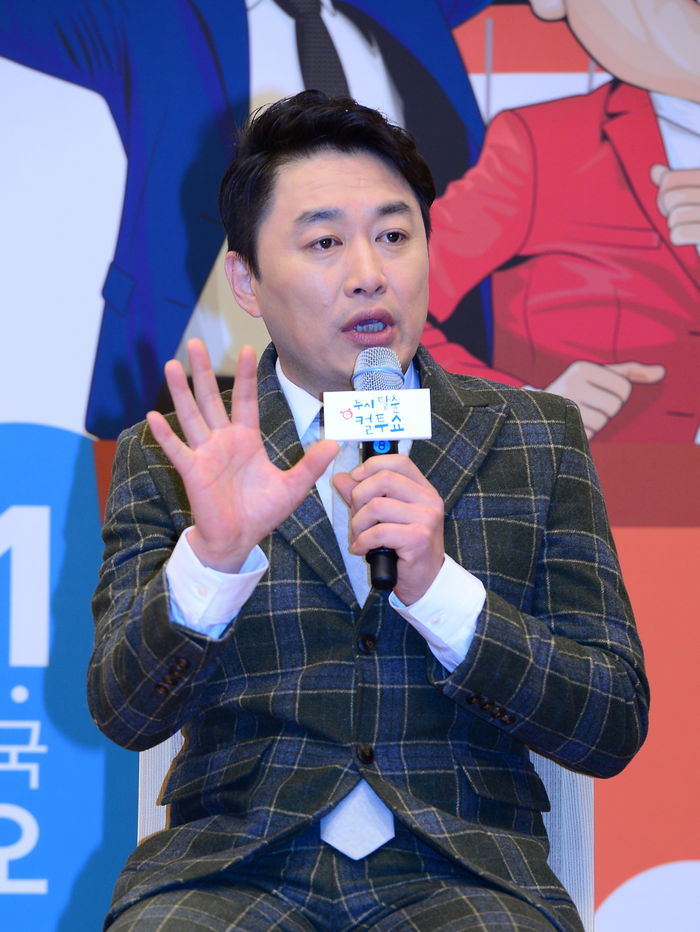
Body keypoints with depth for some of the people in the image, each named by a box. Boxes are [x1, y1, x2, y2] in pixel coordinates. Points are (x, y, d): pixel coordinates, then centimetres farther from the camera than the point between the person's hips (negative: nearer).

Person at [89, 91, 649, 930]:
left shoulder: (538, 440, 11)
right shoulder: (167, 458, 10)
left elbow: (613, 730, 6)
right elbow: (126, 715, 0)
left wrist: (435, 586, -9)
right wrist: (213, 555, -18)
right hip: (231, 860, 0)